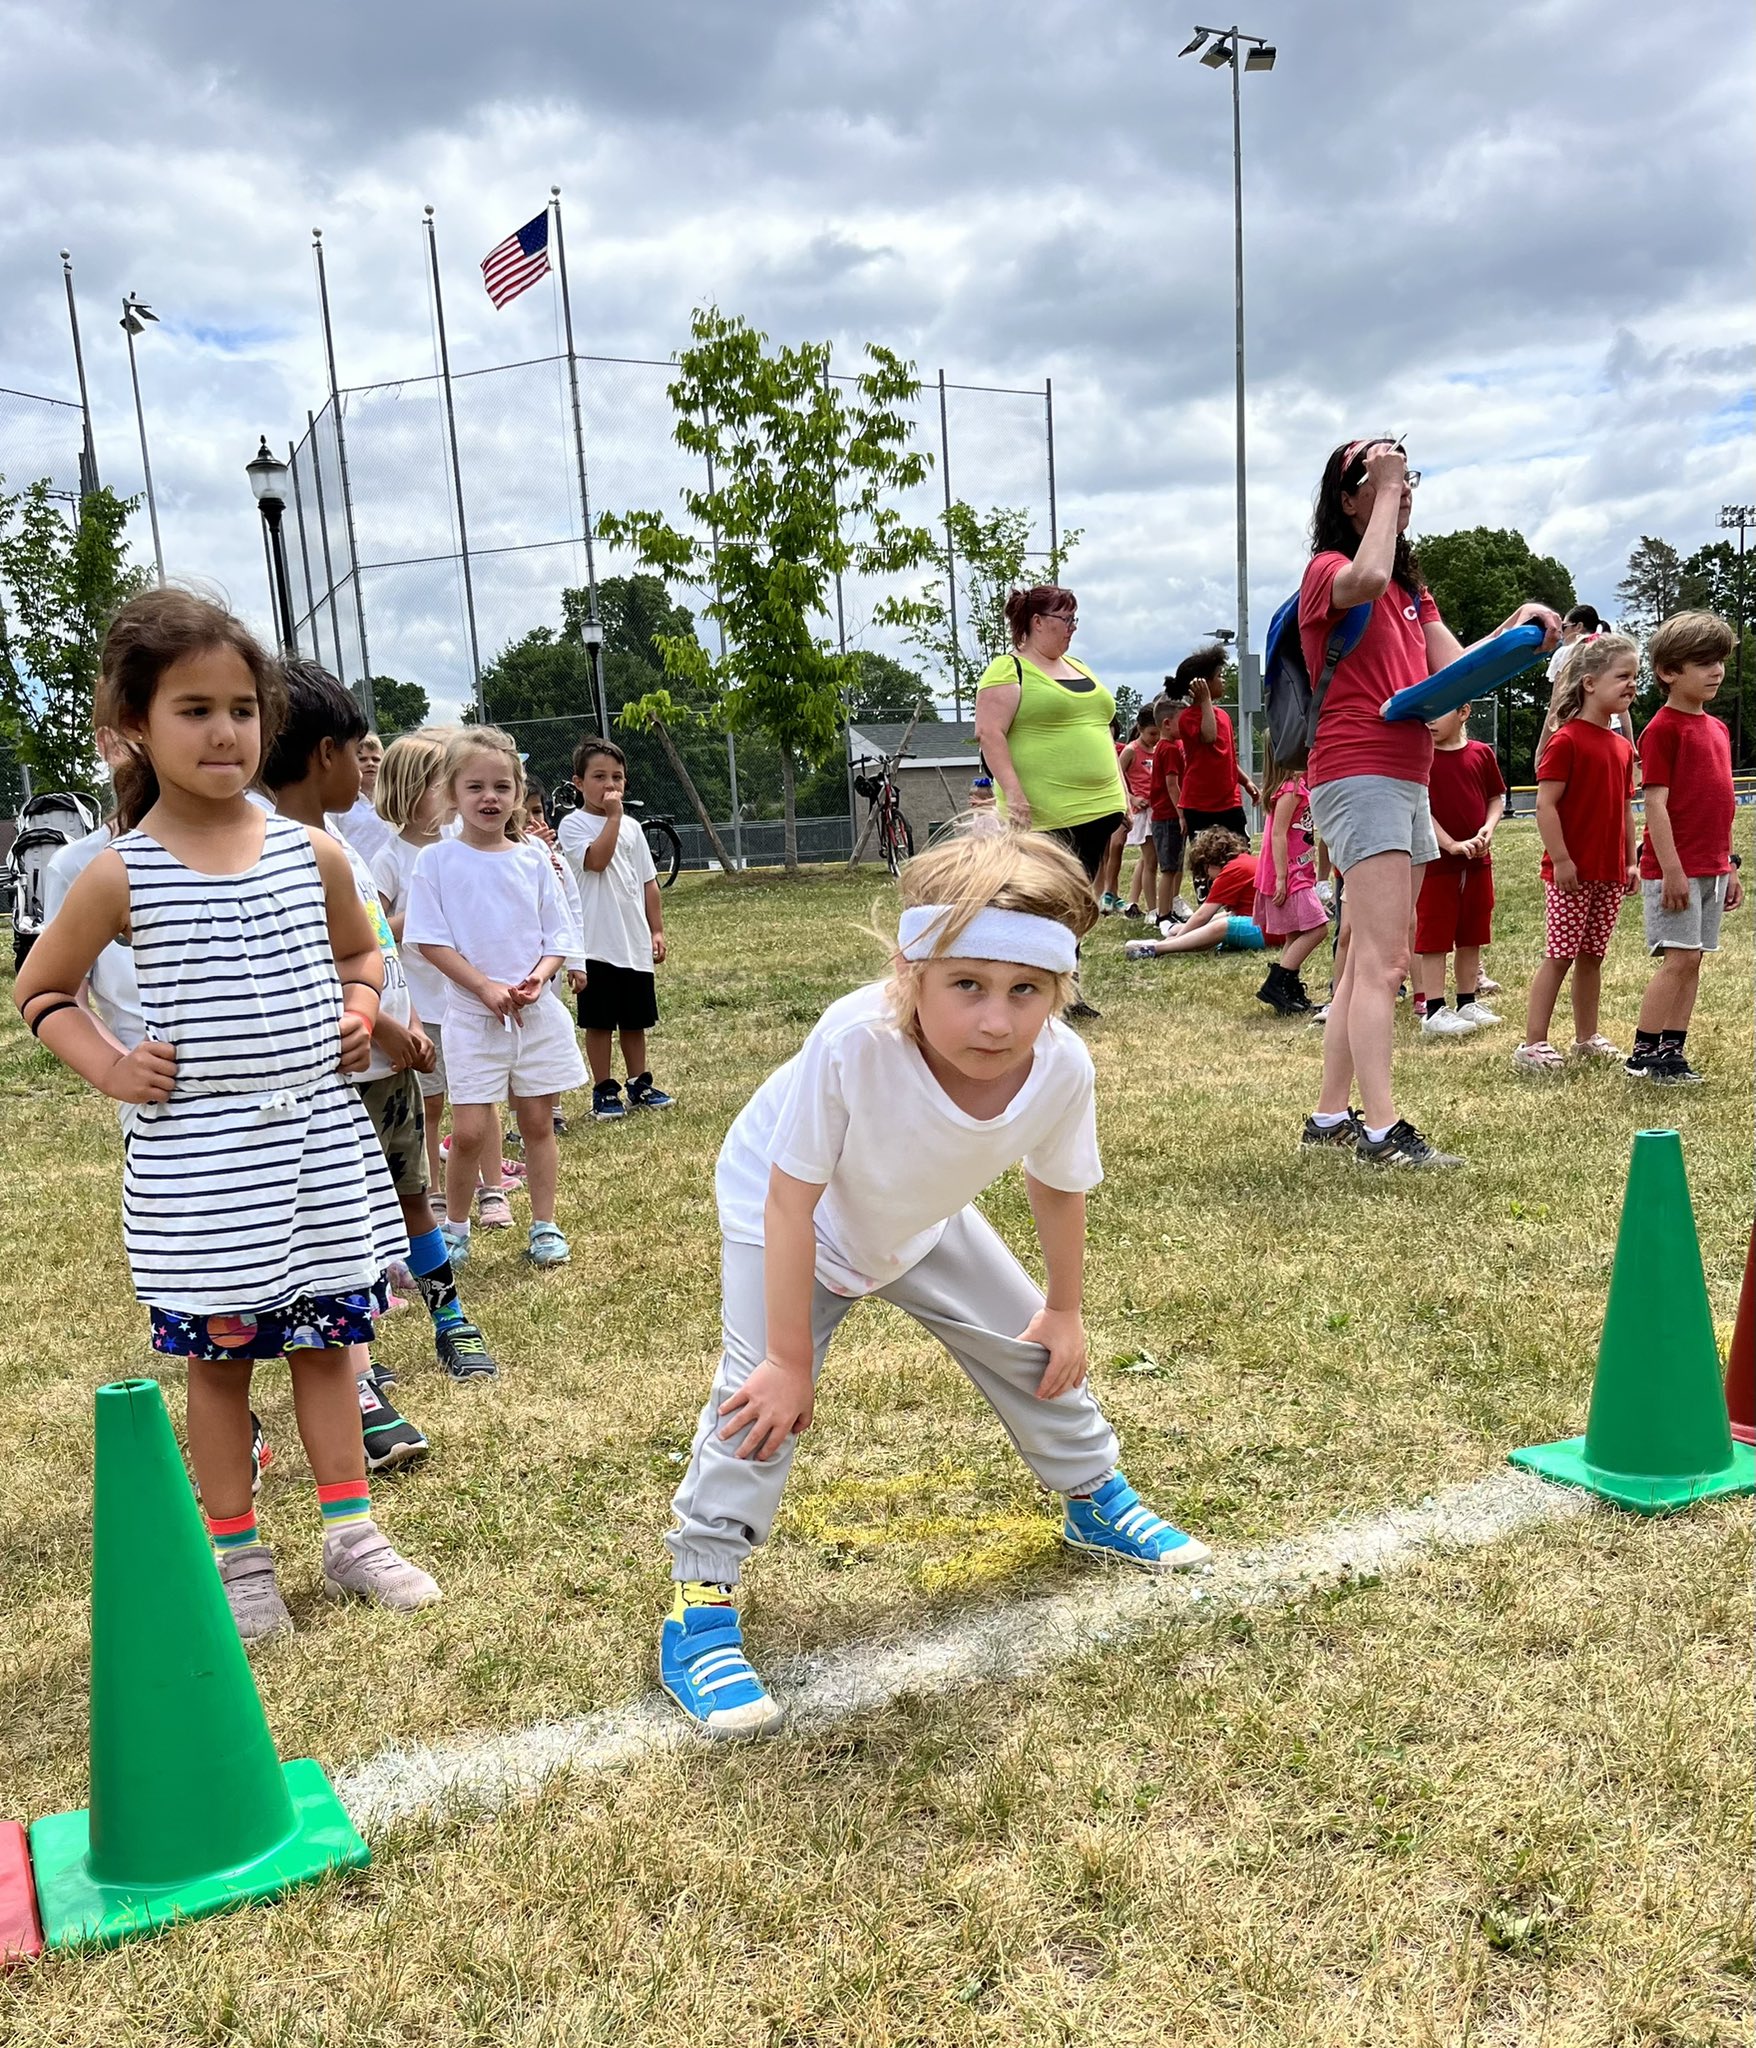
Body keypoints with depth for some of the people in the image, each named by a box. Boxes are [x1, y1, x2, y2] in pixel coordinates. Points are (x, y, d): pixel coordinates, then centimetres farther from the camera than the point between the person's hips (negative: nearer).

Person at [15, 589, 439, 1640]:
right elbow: (40, 990, 7)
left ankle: (352, 1531, 25)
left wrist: (359, 1013, 0)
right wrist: (110, 1067, -7)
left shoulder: (312, 852, 1)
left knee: (327, 1339, 12)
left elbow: (360, 951, 19)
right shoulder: (123, 875, -6)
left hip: (319, 1138, 3)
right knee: (220, 1355, 9)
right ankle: (239, 1557, 23)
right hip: (199, 1155, -2)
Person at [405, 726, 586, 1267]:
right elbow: (431, 939, -7)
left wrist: (537, 978, -12)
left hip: (537, 1013, 3)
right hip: (472, 1015, -2)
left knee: (537, 1121, 9)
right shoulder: (437, 860, -3)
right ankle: (455, 1229, 19)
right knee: (469, 1131, -3)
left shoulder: (533, 860, 5)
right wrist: (486, 987, -16)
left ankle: (545, 1226, 22)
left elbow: (558, 935, 7)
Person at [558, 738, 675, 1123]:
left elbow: (648, 882, 13)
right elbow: (596, 860, -22)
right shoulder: (574, 824, -4)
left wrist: (657, 930, 9)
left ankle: (640, 1085, 25)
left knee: (636, 1018, 13)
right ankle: (604, 1091, 13)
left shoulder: (631, 827, 11)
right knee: (599, 1021, 3)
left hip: (635, 943, 5)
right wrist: (613, 815, -17)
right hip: (596, 943, -5)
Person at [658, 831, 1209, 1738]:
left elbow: (1057, 1187, -9)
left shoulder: (1063, 1068, -32)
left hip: (922, 1218, 5)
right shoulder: (854, 1041, -45)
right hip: (780, 1211, -4)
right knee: (764, 1397, -19)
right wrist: (789, 1358, -26)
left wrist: (1064, 1310, 4)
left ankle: (1096, 1501, 39)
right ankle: (698, 1604, -2)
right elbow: (793, 1198, -33)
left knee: (1030, 1344, 12)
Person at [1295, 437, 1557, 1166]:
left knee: (1369, 962, 8)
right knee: (1383, 962, -15)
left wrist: (1513, 630, -3)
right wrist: (1385, 488, -15)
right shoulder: (1327, 568, -3)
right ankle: (1381, 1130, -15)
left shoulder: (1411, 588, 24)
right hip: (1358, 776, -9)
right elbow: (1366, 581, -28)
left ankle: (1329, 1115, 14)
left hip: (1407, 782, 9)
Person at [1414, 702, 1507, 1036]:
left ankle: (1468, 1002, 24)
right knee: (1434, 937, 0)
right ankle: (1433, 1011, 5)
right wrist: (1452, 845, -19)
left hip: (1477, 860, 5)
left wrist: (1488, 829, -8)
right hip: (1436, 859, -4)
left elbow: (1496, 798, 11)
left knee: (1471, 936, 13)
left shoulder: (1481, 753, 4)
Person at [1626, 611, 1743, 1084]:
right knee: (1679, 958, -9)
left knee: (1692, 960, 8)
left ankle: (1671, 1051, 14)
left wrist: (1729, 866, 17)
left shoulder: (1717, 729, 15)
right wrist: (1672, 869, -19)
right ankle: (1643, 1054, -1)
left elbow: (1720, 805, 19)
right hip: (1675, 868, -8)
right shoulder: (1663, 728, -10)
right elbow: (1656, 803, -15)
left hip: (1711, 867, 8)